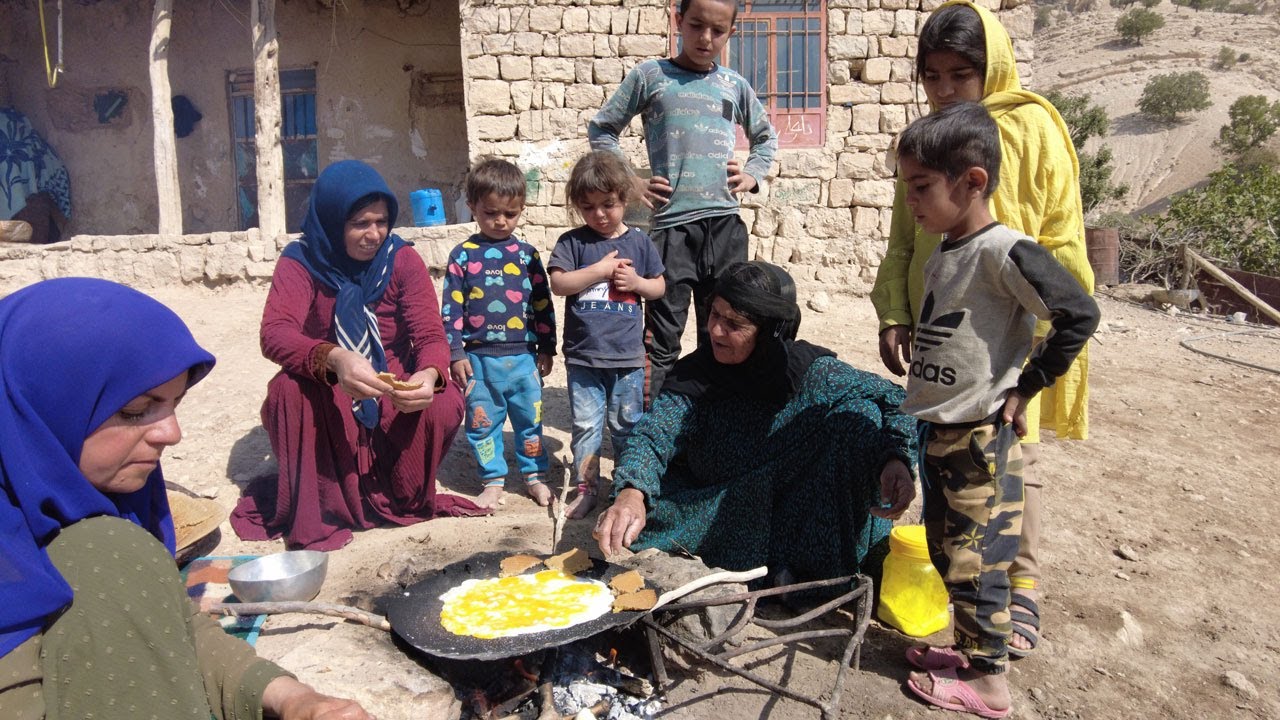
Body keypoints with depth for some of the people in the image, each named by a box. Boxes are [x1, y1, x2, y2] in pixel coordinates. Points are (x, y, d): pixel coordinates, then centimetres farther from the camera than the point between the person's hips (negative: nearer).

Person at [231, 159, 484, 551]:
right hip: (327, 396, -1)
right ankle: (313, 516, -14)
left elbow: (430, 334, -14)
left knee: (444, 404, -29)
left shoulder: (402, 259, -7)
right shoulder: (301, 261, -11)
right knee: (289, 390, -32)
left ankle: (406, 500, 0)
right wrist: (334, 359, -48)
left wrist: (429, 373, -40)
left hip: (393, 394, 1)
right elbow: (274, 334, -26)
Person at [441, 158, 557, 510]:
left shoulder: (527, 254, 3)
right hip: (479, 358, -1)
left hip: (524, 356, 1)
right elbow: (452, 308, -1)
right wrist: (455, 353, -5)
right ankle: (493, 480, 23)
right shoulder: (463, 255, -1)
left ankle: (535, 475, 25)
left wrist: (546, 348, 5)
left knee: (530, 419, 10)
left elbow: (543, 303, 7)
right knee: (482, 422, 8)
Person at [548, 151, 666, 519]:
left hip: (627, 354, 1)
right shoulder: (572, 242, 0)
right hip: (582, 355, 0)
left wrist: (638, 282, -10)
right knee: (585, 425, 7)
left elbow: (659, 287, 11)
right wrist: (600, 270, -15)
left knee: (626, 425, 11)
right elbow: (558, 283, -10)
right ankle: (586, 488, 20)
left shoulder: (639, 242, 4)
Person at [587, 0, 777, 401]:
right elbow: (601, 130, 9)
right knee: (662, 338, -1)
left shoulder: (735, 86, 13)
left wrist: (752, 175, 11)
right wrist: (630, 183, 0)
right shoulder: (650, 75, 4)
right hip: (672, 223, -3)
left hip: (725, 222, 4)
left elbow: (766, 138, 29)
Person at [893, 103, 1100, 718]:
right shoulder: (940, 257, 8)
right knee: (945, 551, 19)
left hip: (980, 436, -9)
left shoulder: (1002, 251, -18)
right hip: (937, 430, 9)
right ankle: (972, 652, 35)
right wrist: (922, 413, 14)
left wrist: (1026, 387, -15)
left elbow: (1078, 314, -22)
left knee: (973, 561, 2)